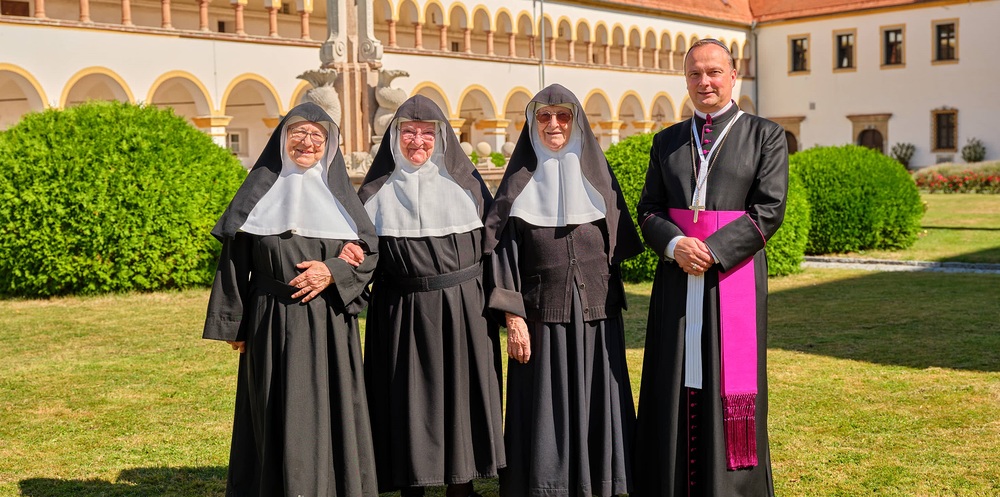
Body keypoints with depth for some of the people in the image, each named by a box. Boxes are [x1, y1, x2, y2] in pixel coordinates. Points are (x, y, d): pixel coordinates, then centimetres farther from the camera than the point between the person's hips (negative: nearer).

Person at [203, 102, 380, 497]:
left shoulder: (338, 191, 9)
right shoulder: (261, 190, 4)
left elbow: (370, 252, 7)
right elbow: (235, 260, 3)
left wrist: (333, 271, -13)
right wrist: (234, 326, -1)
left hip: (331, 326, 2)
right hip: (275, 325, -2)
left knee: (332, 412, 5)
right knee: (282, 416, 1)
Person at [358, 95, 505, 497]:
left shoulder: (465, 182, 6)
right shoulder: (378, 191, 6)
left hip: (462, 311, 0)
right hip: (402, 314, 0)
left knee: (461, 397, 4)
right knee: (409, 401, 2)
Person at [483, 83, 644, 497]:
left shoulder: (596, 174, 7)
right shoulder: (520, 181, 3)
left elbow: (618, 242, 10)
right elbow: (504, 250, -2)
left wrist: (611, 298, 4)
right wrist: (512, 316, -9)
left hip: (596, 311, 2)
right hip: (542, 312, -1)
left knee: (595, 399, 5)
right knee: (546, 404, 1)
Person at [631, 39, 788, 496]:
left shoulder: (765, 135, 3)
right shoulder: (667, 141, 14)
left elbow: (769, 209, -6)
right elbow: (648, 208, 8)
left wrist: (712, 250, -15)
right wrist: (675, 244, -12)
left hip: (734, 278, -3)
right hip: (677, 280, 3)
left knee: (729, 382, 0)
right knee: (677, 386, 4)